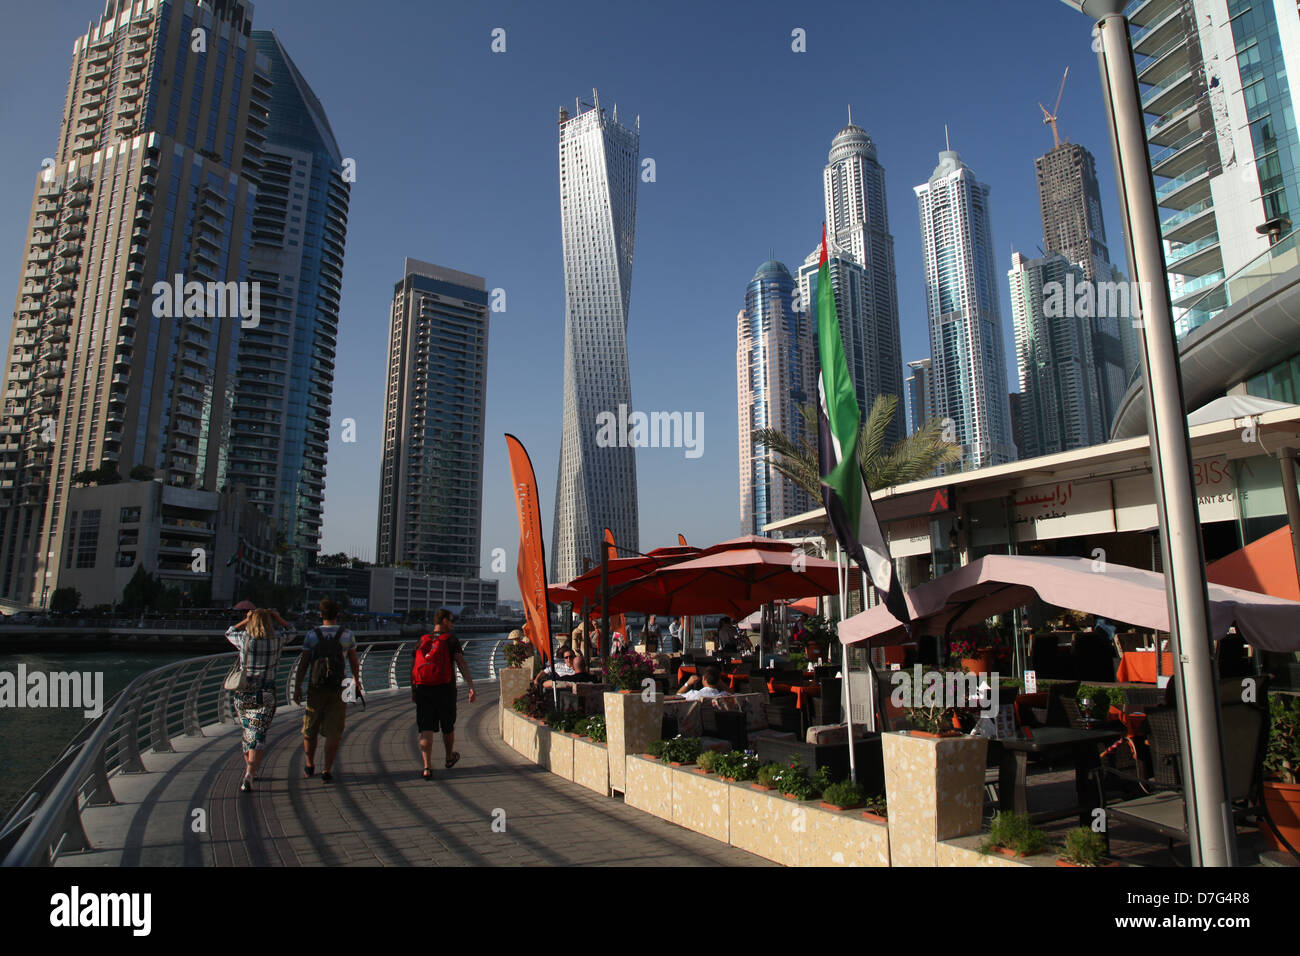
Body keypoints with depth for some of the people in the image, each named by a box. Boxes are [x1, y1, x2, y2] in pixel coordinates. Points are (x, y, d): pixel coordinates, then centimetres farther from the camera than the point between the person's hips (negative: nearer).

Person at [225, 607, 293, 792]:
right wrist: (276, 617, 17)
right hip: (265, 696, -2)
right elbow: (289, 631, 20)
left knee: (248, 733, 20)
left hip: (242, 695, 2)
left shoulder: (244, 639, -5)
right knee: (258, 736, -1)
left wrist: (246, 620, 18)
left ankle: (250, 770, 32)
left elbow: (229, 633, 19)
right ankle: (249, 774, -17)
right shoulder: (277, 640, -5)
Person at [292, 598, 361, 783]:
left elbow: (303, 664, -4)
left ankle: (309, 766, 31)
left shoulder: (311, 635, -4)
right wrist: (357, 681, 21)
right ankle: (327, 771, 1)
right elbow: (354, 662, 6)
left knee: (310, 729, 18)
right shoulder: (347, 635, -3)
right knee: (333, 732, 4)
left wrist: (297, 687, 5)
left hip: (316, 689, 1)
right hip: (338, 690, -1)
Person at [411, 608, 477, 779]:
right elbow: (462, 663, -13)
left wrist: (413, 691, 19)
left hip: (422, 690, 3)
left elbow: (413, 667, 12)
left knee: (426, 729, 1)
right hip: (445, 689, -3)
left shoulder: (421, 641, 12)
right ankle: (449, 758, 36)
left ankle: (427, 767, -12)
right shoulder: (451, 639, -1)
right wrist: (471, 686, -19)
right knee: (448, 726, 17)